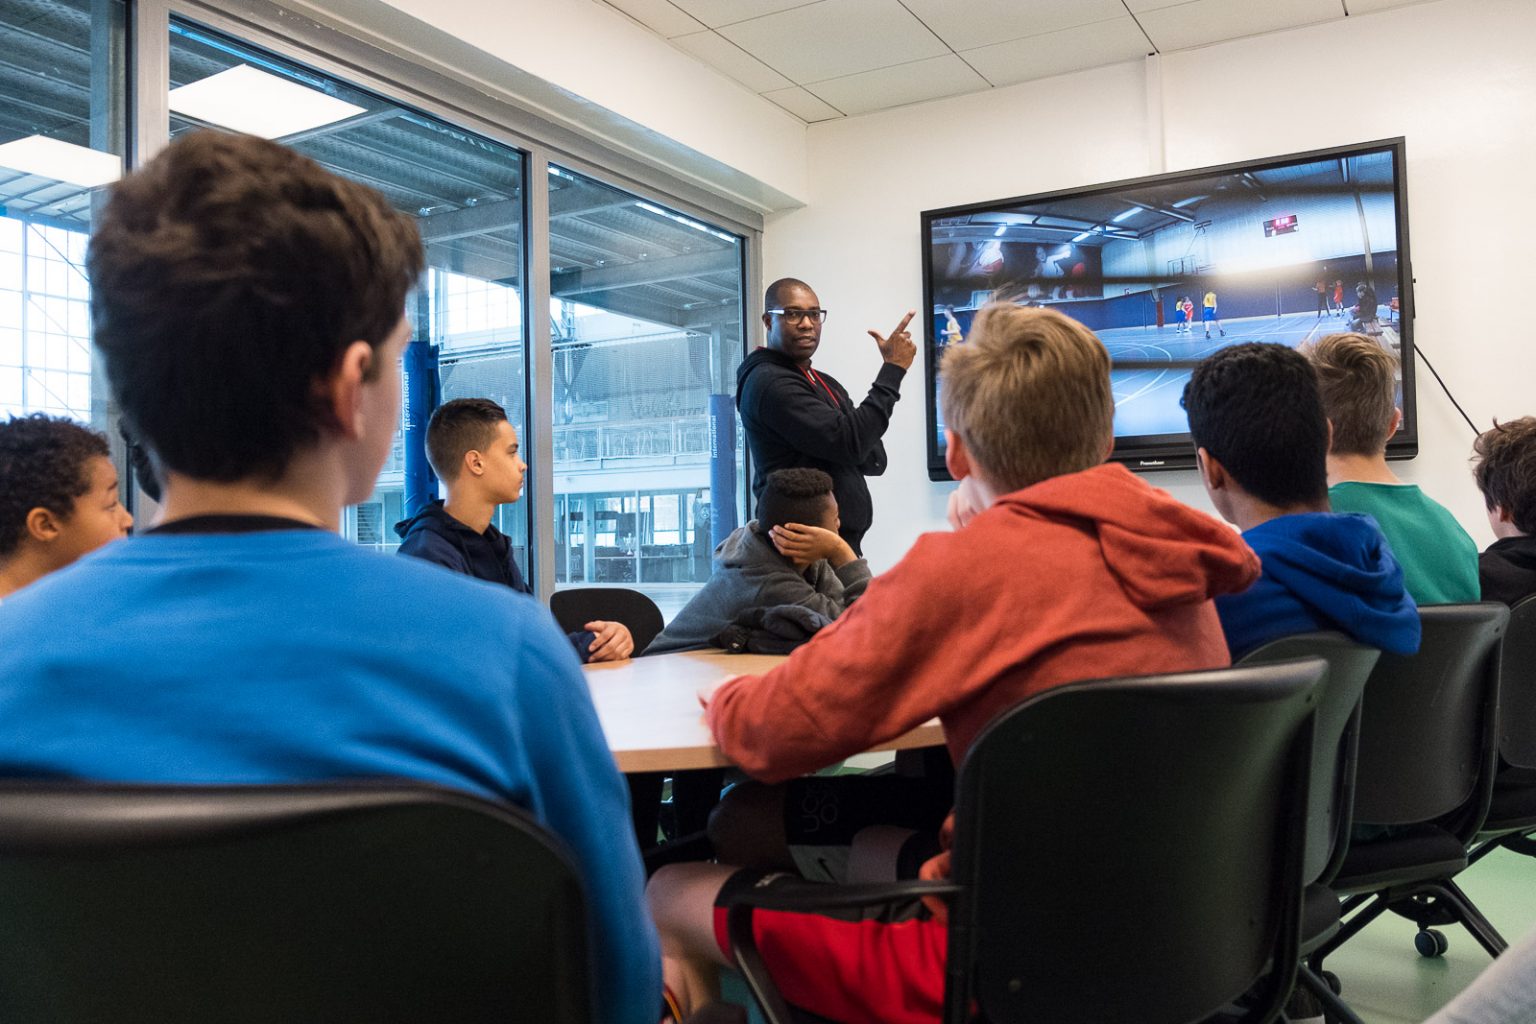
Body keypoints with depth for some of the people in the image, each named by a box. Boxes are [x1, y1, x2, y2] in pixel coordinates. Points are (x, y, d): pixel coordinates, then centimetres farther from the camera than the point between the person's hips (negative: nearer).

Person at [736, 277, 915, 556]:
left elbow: (874, 461, 15)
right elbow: (850, 443, -20)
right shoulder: (771, 383, -10)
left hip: (844, 540, 9)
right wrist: (893, 369, -12)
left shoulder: (824, 384, 20)